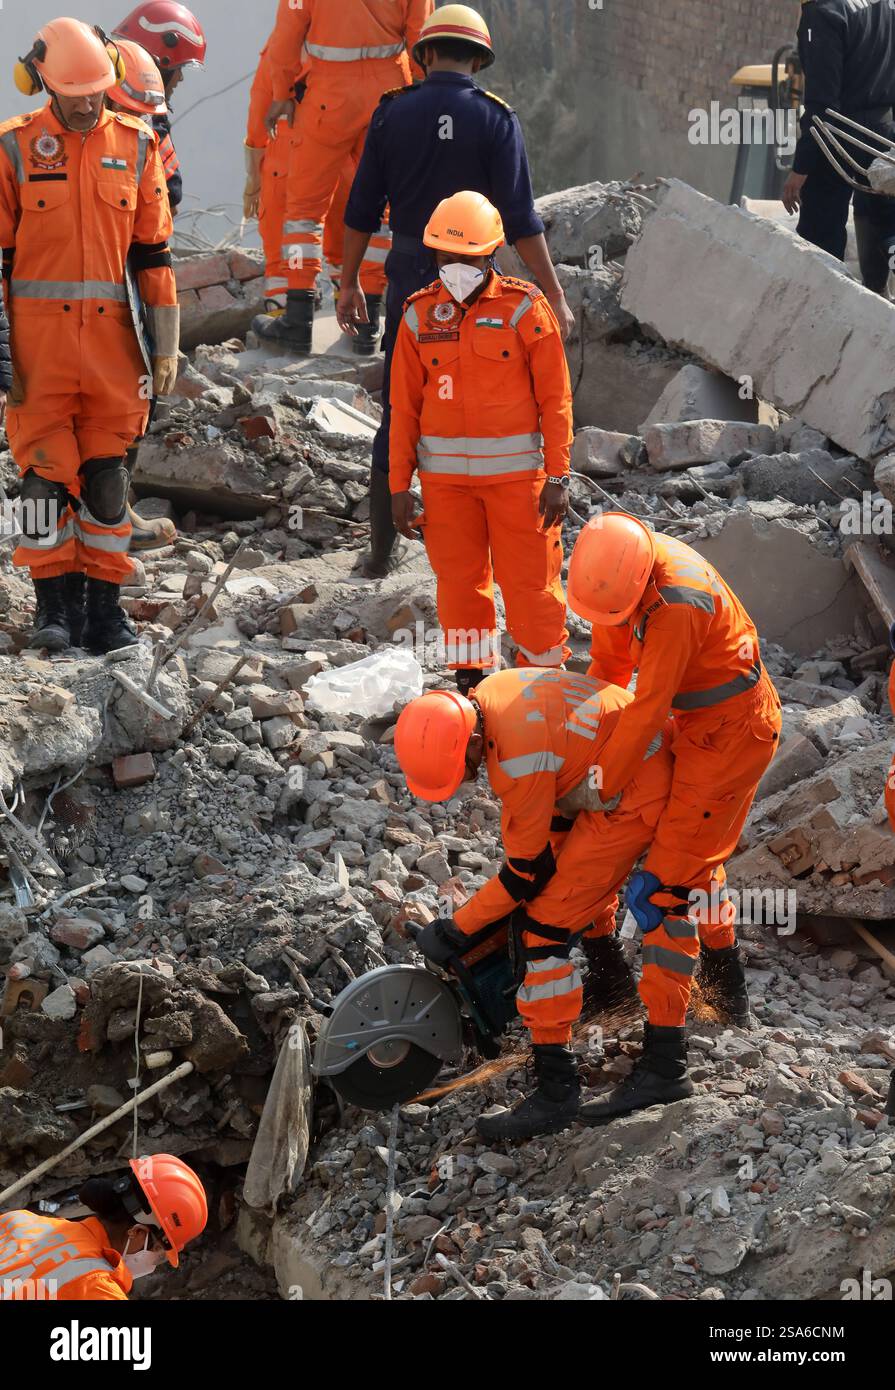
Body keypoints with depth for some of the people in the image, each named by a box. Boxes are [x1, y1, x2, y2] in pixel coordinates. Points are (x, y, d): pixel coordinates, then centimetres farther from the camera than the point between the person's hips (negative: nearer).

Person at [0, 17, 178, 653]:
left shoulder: (136, 146, 8)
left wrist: (166, 346, 6)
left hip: (111, 337, 2)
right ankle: (55, 601, 8)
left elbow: (153, 251, 11)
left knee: (107, 470, 5)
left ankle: (104, 602, 12)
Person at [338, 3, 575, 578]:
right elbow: (520, 219, -10)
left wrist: (350, 282, 13)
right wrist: (554, 295, -6)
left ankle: (383, 550, 15)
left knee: (398, 416, 11)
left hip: (408, 278, 2)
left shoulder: (393, 111, 0)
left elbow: (362, 209, 3)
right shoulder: (495, 118, -6)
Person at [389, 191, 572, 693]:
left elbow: (555, 399, -4)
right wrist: (400, 485, 3)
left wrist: (558, 477, -9)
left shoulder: (526, 309, -4)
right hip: (445, 475, 3)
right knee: (459, 581, 9)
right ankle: (470, 682, 21)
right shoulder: (421, 316, 5)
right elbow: (404, 406, 7)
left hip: (515, 470, -3)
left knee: (530, 581, 1)